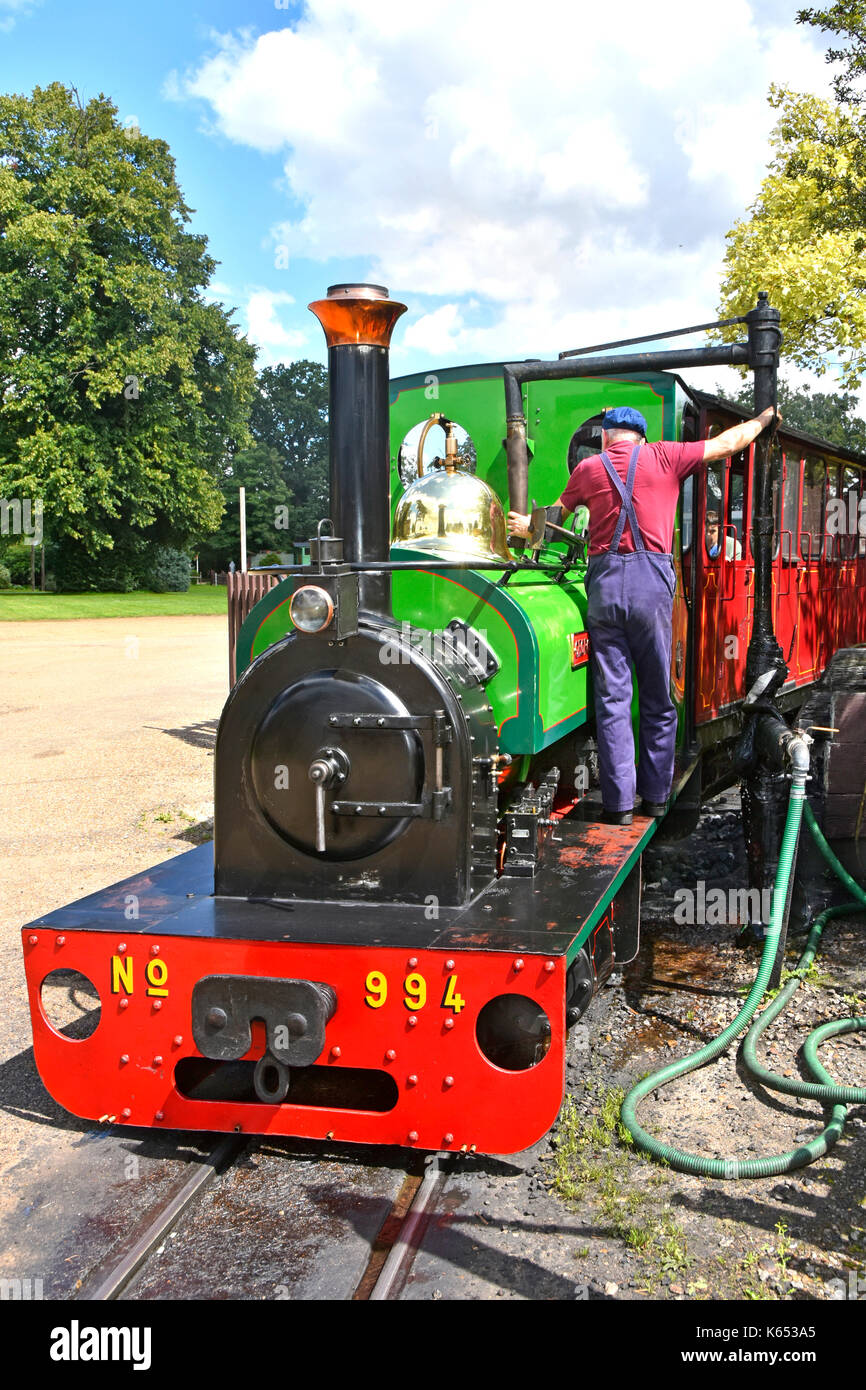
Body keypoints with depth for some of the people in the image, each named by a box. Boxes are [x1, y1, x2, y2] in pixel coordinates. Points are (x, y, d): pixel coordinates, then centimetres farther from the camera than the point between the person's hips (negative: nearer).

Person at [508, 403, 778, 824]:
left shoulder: (589, 468, 11)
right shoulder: (664, 457, 7)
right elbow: (728, 444, 15)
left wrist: (527, 527, 46)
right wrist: (764, 418, 35)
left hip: (604, 583, 1)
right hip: (652, 582, -1)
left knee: (612, 697, 3)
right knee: (657, 699, 9)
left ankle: (619, 802, 2)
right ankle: (656, 796, 14)